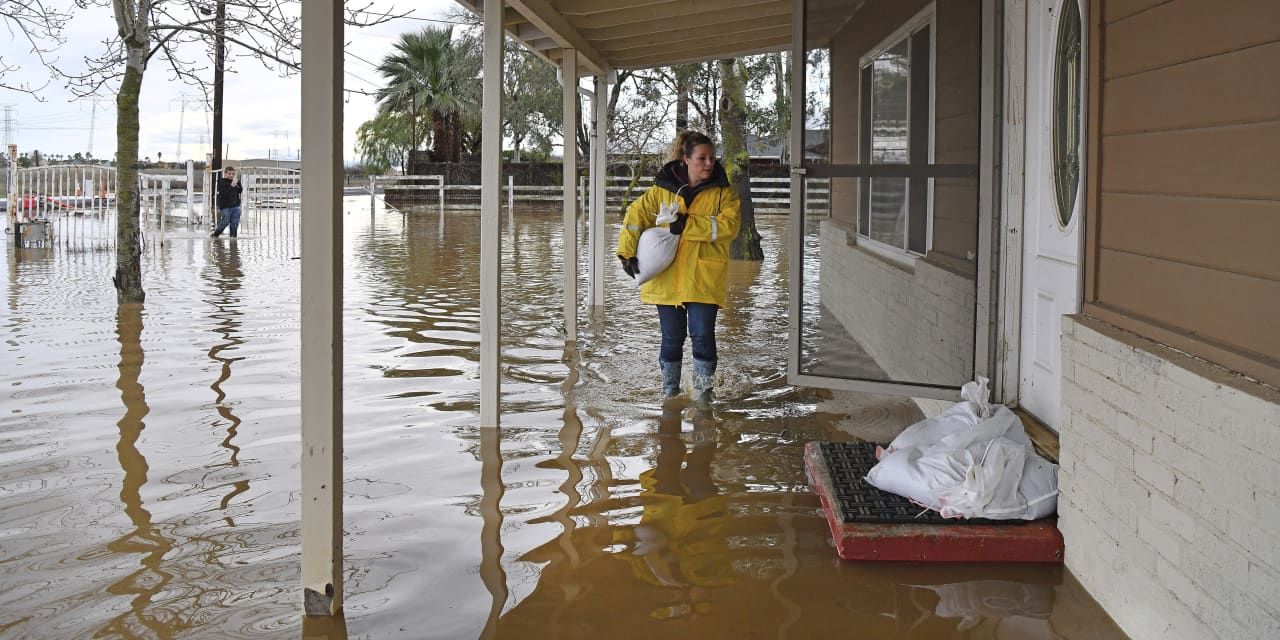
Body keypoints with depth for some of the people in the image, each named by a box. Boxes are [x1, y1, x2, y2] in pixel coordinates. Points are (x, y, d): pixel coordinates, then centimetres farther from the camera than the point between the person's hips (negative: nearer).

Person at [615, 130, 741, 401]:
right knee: (672, 336, 9)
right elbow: (636, 214, 6)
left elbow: (728, 226, -14)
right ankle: (669, 390, 24)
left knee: (702, 334, -7)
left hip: (704, 279, -1)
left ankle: (703, 389, 9)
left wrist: (688, 225, -20)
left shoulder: (723, 192, 1)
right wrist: (627, 252, -5)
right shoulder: (662, 189, 5)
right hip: (666, 277, 1)